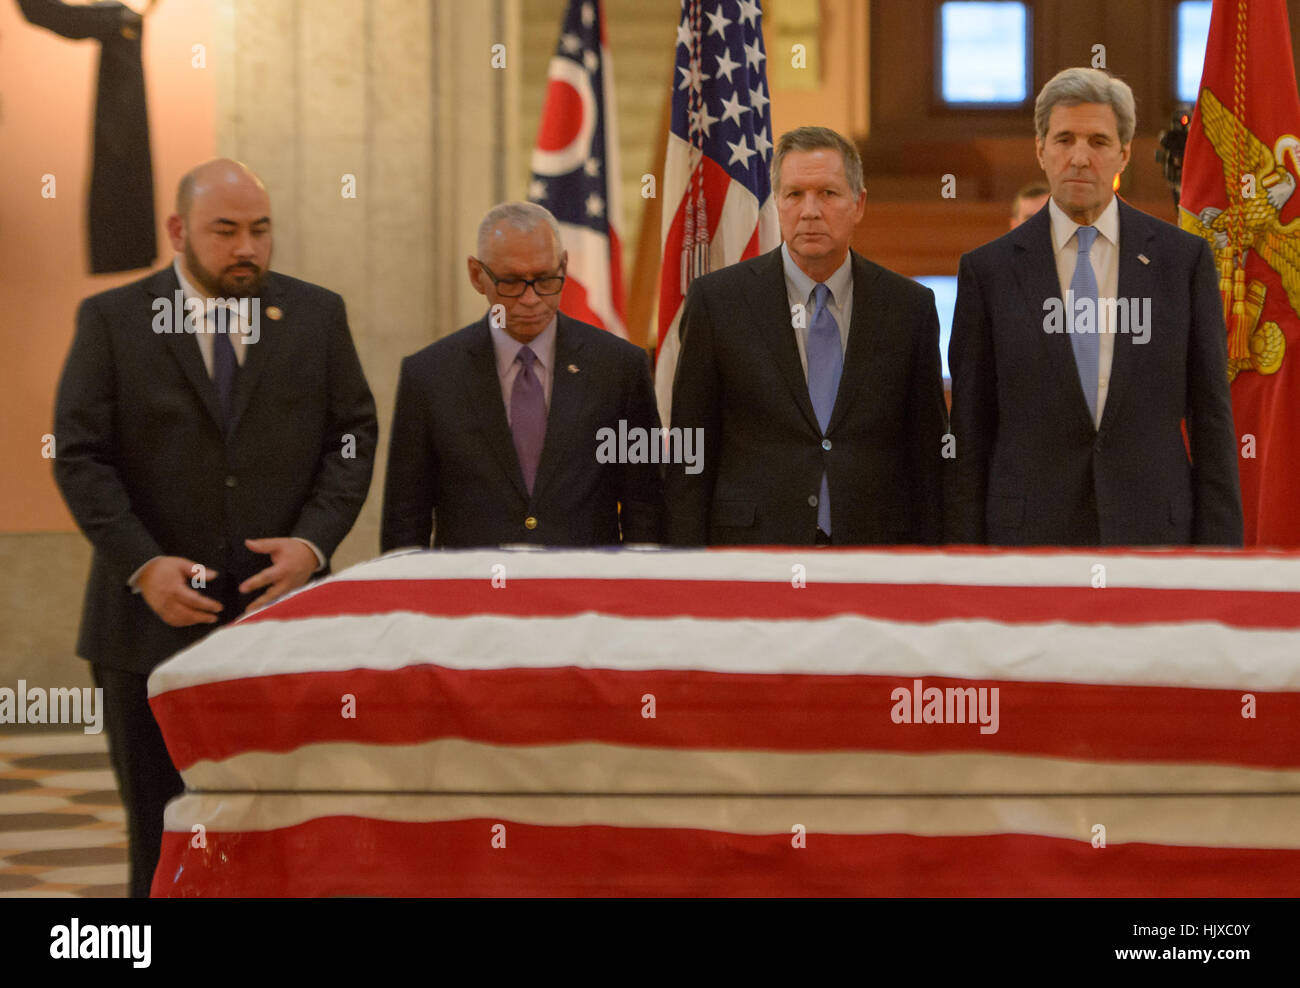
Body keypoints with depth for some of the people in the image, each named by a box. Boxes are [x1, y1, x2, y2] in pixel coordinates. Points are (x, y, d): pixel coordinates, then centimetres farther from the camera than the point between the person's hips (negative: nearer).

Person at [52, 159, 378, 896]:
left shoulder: (317, 316, 8)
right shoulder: (112, 321, 2)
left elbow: (355, 437, 7)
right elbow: (80, 456, -2)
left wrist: (313, 542, -9)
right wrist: (142, 564, -14)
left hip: (282, 615, 1)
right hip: (156, 620, -1)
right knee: (163, 837, 6)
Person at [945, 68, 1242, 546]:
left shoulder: (1184, 258, 5)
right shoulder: (989, 270, 4)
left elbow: (1210, 416, 5)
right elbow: (969, 434, 4)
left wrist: (1218, 547, 0)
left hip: (1153, 533, 0)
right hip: (1029, 534, 0)